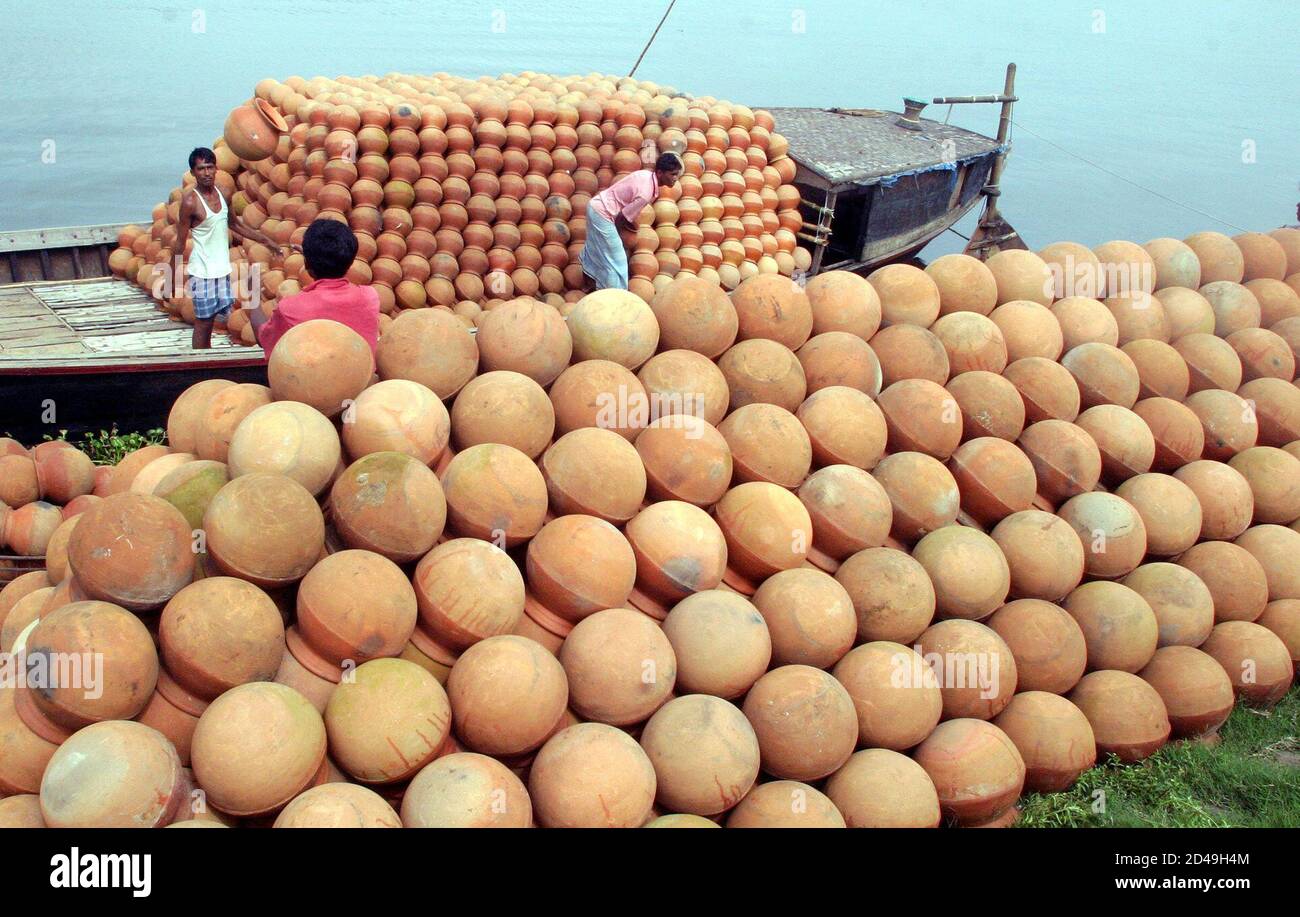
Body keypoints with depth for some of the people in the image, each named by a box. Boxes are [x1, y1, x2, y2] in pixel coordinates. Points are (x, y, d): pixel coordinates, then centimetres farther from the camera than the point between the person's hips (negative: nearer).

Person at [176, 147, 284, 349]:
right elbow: (181, 242, -11)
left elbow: (235, 224, 21)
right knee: (203, 324, 0)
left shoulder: (222, 195, 6)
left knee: (211, 320, 11)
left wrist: (268, 241, 21)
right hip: (203, 272, -6)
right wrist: (179, 274, -13)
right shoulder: (190, 201, -14)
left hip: (222, 270, 6)